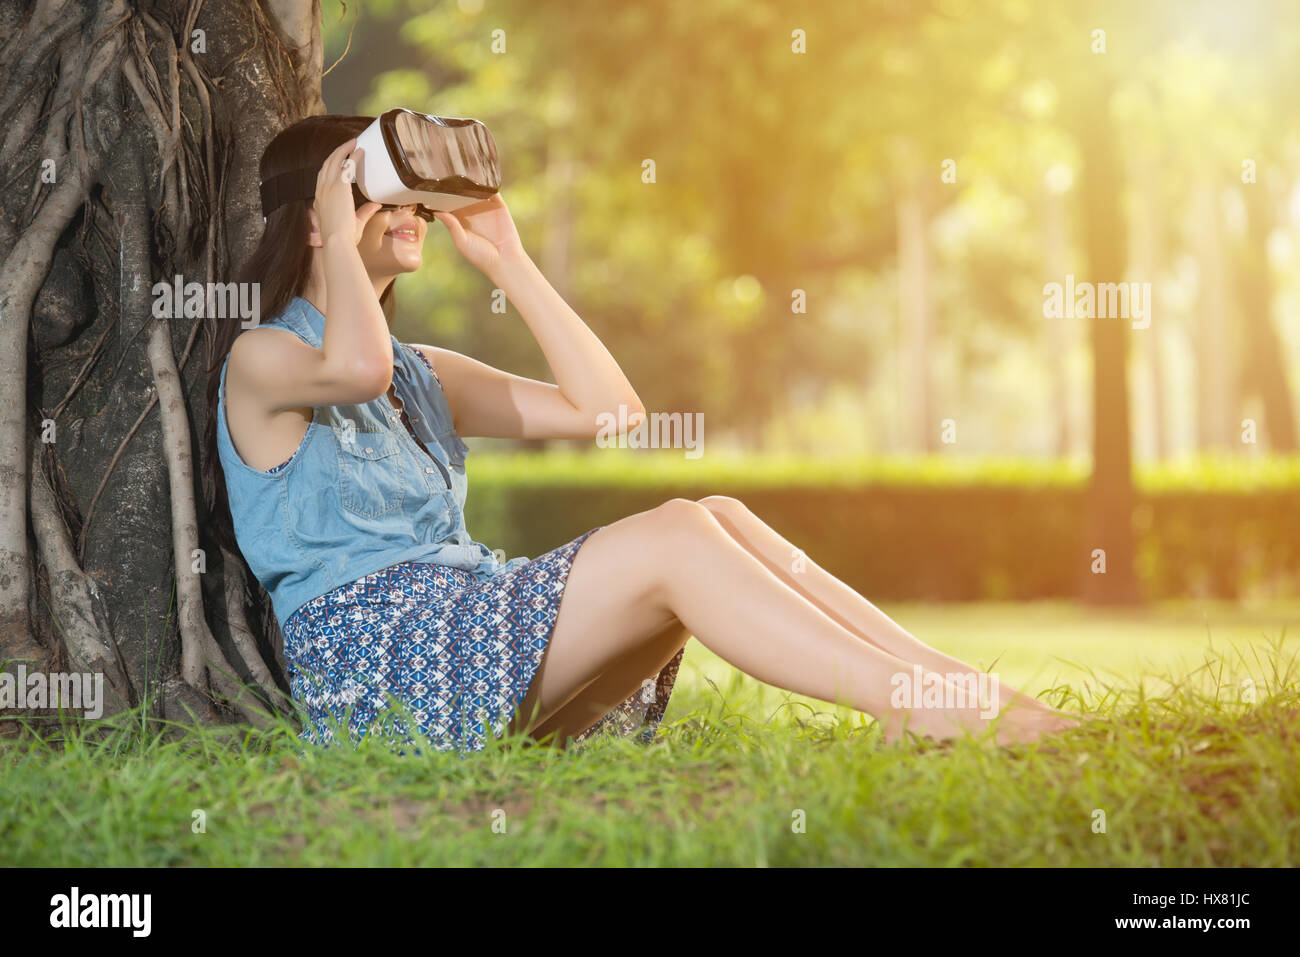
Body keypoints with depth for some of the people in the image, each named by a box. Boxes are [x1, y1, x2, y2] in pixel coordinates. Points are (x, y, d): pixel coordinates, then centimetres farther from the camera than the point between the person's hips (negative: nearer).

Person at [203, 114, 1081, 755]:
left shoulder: (421, 374, 24)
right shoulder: (260, 359, 1)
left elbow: (607, 408, 17)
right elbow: (356, 369, -26)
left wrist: (507, 261, 17)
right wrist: (338, 234, -7)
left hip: (469, 622, 8)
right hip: (373, 661, -8)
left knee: (719, 517, -12)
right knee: (676, 537, -24)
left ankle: (961, 687, -20)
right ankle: (927, 712, -29)